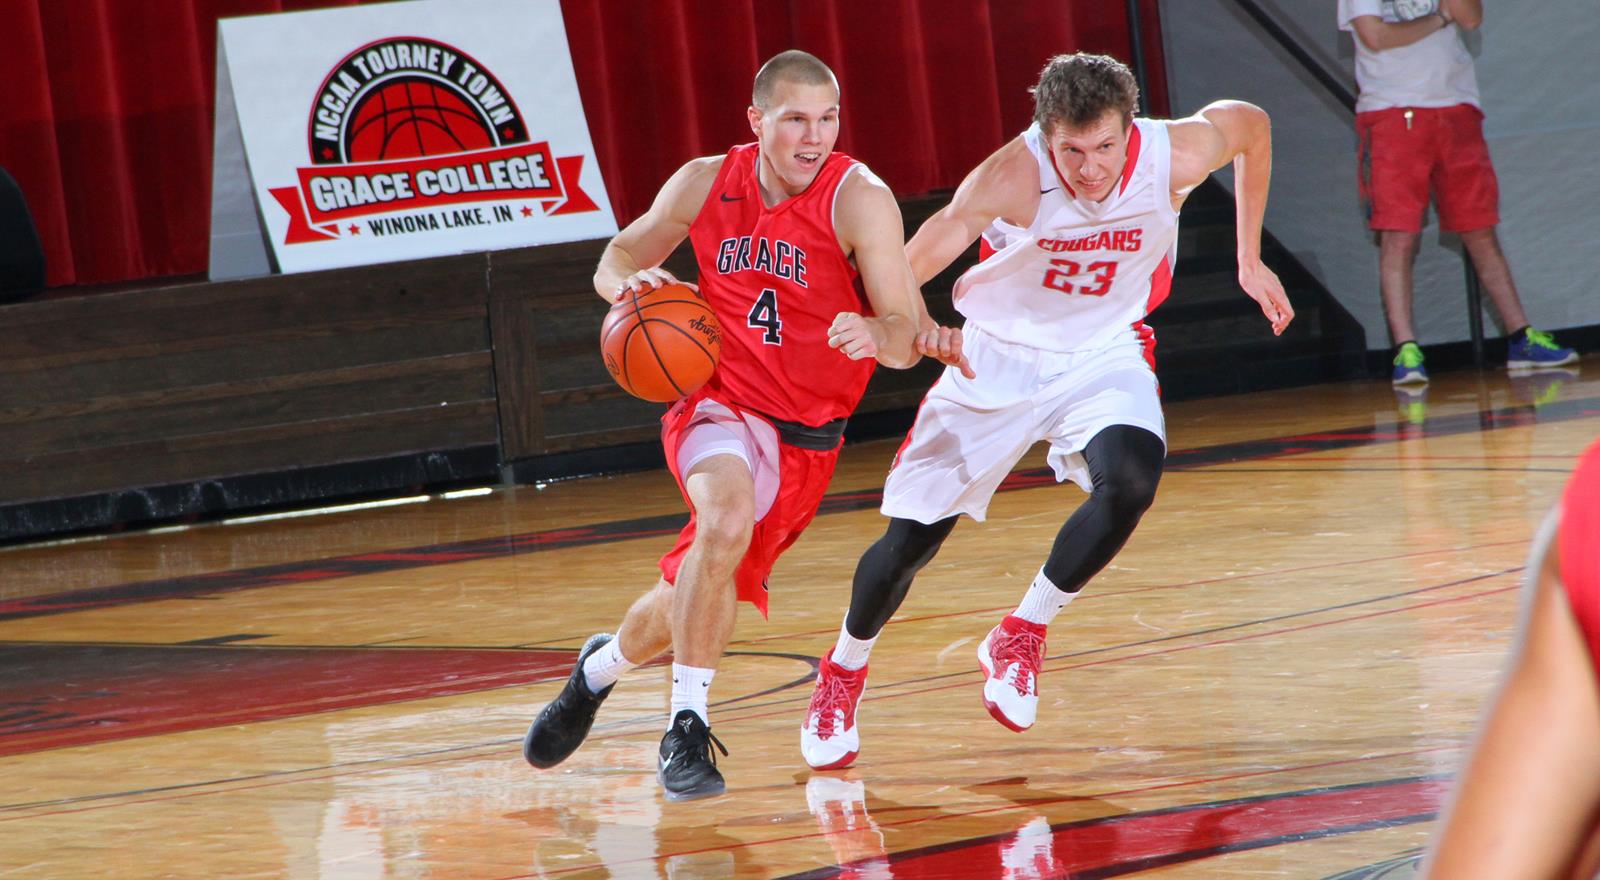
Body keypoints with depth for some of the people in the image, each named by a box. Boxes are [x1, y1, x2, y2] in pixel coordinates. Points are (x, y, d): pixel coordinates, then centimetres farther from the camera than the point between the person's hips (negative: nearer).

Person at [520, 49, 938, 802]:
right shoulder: (706, 183, -7)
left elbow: (906, 342, -19)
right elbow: (617, 259, 6)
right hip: (718, 403, -1)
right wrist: (629, 280, -19)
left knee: (694, 597, 9)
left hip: (804, 433, 1)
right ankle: (687, 728, -22)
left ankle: (601, 668, 43)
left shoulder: (859, 199, -17)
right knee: (727, 518, -33)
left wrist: (875, 335, -44)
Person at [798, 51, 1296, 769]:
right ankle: (844, 671, 32)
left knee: (1131, 480, -30)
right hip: (997, 359, -1)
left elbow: (1250, 123, 1)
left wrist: (1249, 261, 5)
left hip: (1104, 354, 1)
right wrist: (918, 328, -53)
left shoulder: (1175, 156, -23)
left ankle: (1022, 634, -8)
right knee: (910, 539, 2)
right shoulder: (1014, 178, -31)